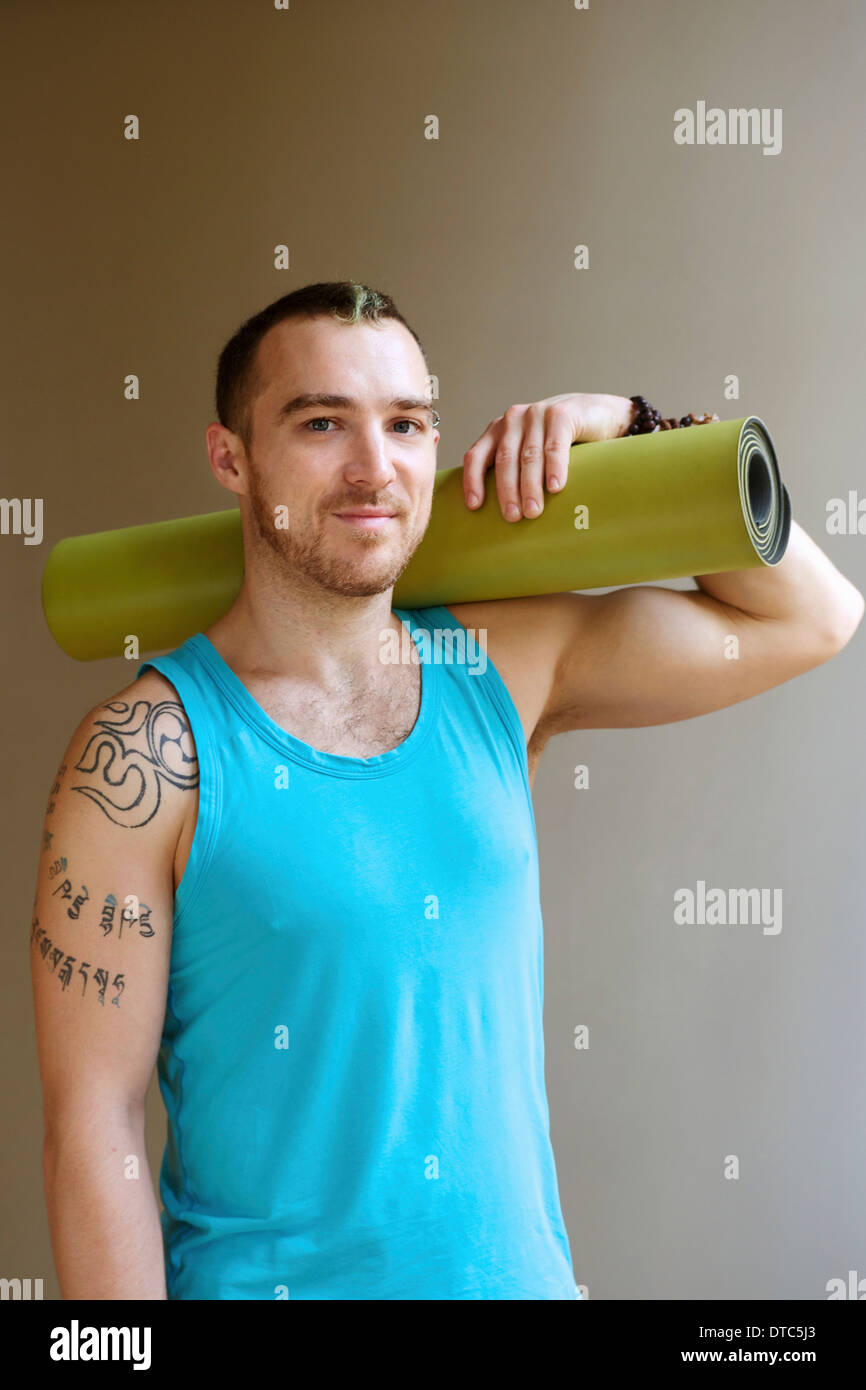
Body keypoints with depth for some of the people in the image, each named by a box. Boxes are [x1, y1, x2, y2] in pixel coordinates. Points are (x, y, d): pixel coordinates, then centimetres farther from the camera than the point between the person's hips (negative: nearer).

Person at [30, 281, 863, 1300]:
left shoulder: (500, 667, -2)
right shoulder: (147, 750, -15)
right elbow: (93, 1122, -15)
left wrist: (625, 426, -4)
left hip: (521, 1265, 5)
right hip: (266, 1278, -4)